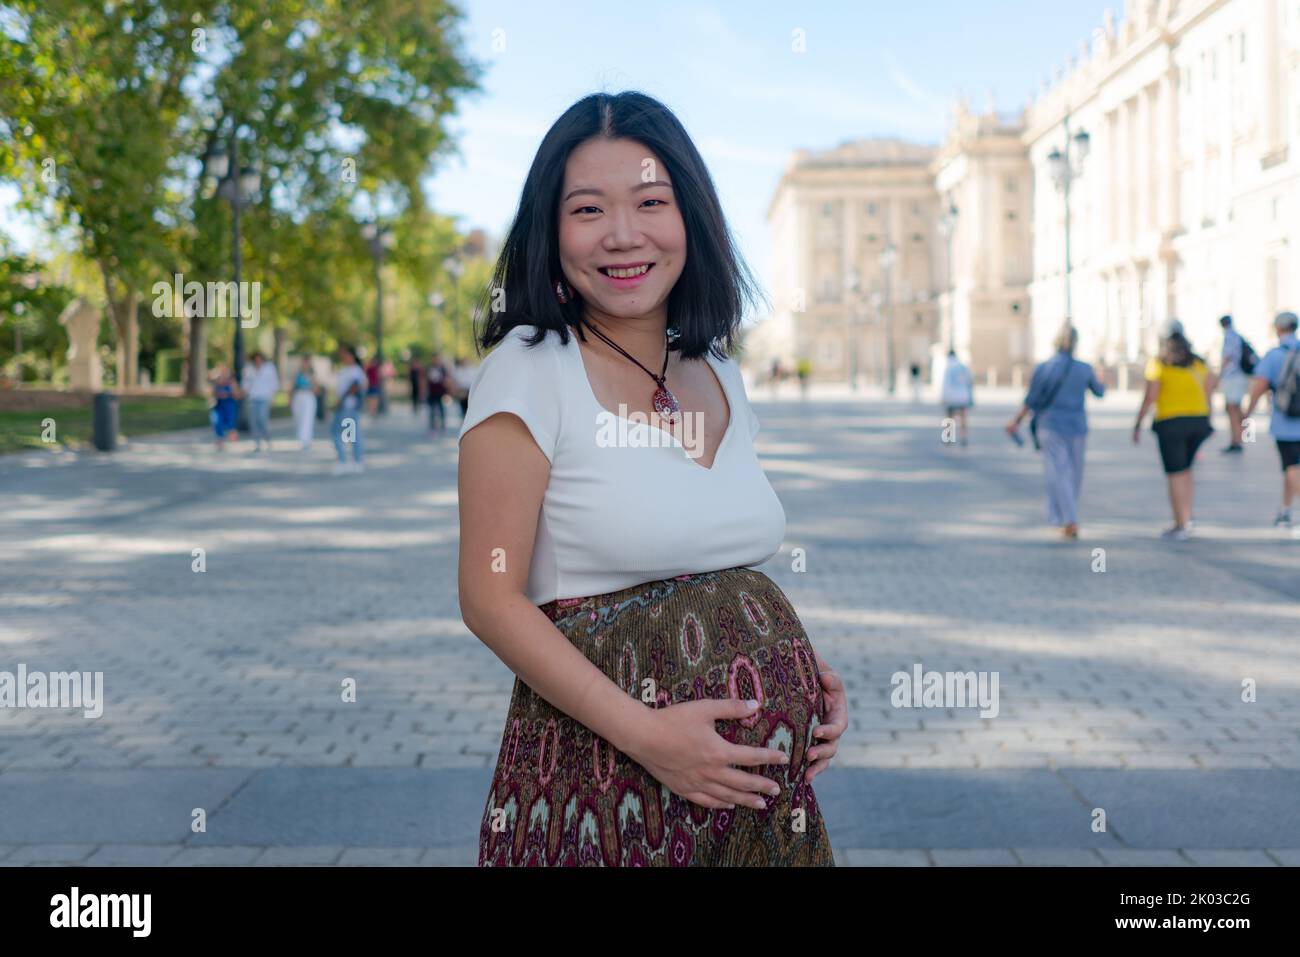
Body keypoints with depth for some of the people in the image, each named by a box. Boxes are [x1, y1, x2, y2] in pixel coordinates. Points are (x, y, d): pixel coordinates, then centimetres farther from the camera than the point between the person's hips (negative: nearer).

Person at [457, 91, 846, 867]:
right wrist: (645, 733, -20)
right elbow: (492, 599, -12)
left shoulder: (720, 375, 9)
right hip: (606, 783, -5)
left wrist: (809, 672, 1)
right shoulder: (531, 371, -9)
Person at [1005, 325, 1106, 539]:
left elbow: (1030, 401, -5)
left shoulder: (1042, 368, -7)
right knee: (1074, 473, 17)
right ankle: (1063, 515, 29)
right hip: (1077, 427, 2)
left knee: (1058, 473, -2)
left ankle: (1070, 522, -13)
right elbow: (1100, 392, 16)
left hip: (1050, 426, -2)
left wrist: (1016, 422, 8)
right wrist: (1099, 377, 38)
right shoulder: (1085, 369, -1)